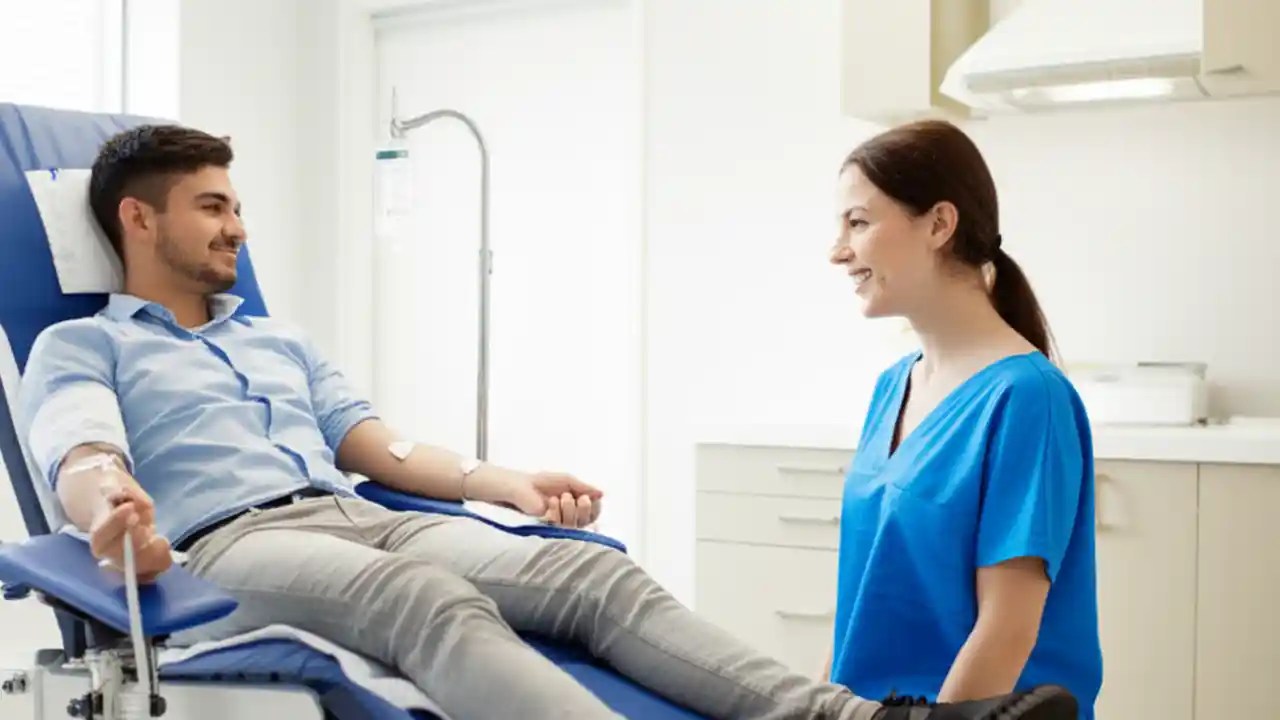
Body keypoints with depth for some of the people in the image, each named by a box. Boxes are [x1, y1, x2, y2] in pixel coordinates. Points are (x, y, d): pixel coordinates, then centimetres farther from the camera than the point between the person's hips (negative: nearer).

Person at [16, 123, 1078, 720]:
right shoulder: (79, 348, 16)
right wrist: (117, 516, -31)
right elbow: (84, 461, -5)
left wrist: (501, 481, 9)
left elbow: (377, 444, 25)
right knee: (432, 599, -40)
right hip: (226, 547, -6)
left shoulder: (280, 340, 33)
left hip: (360, 517, 6)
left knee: (593, 570, -22)